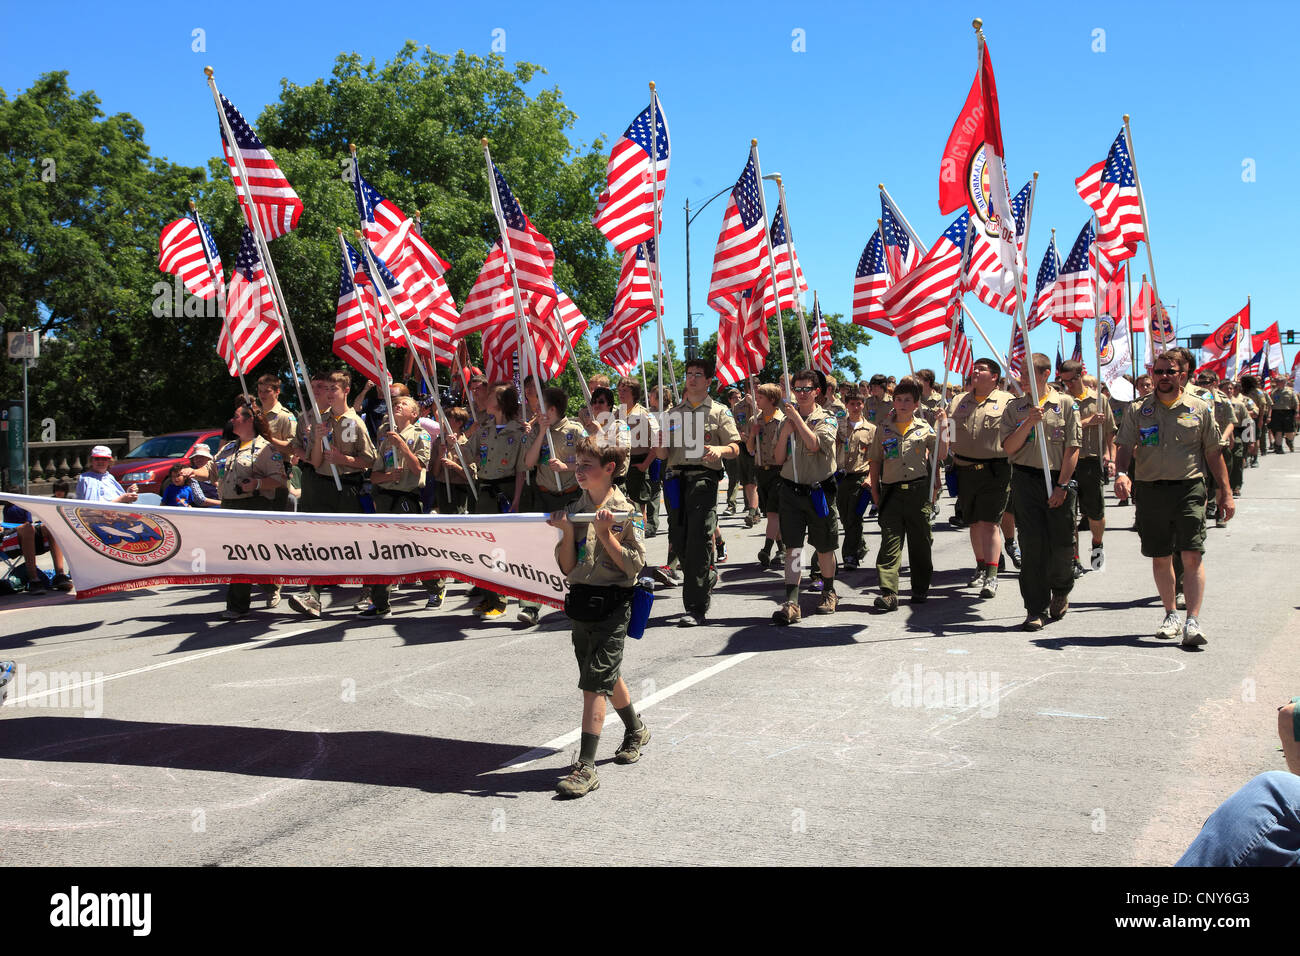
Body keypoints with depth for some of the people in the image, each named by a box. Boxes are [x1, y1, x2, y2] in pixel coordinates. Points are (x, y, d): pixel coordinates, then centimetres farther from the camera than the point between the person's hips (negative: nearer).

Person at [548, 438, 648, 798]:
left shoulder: (625, 512, -8)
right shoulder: (574, 511, 7)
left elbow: (634, 565, -13)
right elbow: (567, 568, 5)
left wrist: (605, 534, -18)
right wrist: (568, 533, -10)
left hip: (612, 604, -6)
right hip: (581, 600, 6)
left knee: (594, 683, -11)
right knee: (607, 676, 20)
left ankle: (586, 766, -10)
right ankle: (636, 730, 44)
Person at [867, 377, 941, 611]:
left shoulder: (924, 428, 7)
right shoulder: (883, 429, 8)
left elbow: (940, 454, 3)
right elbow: (875, 460, 12)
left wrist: (942, 426, -4)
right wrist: (875, 488, 8)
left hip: (918, 489, 0)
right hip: (891, 492, 0)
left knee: (920, 541, 7)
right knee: (890, 542, -7)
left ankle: (920, 589, 20)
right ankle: (888, 592, -11)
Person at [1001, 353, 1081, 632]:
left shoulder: (1065, 404, 3)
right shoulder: (1014, 408, 8)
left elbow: (1072, 448, -1)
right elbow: (1009, 447, 0)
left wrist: (1062, 485, -8)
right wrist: (1029, 423, -13)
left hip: (1059, 480, -1)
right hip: (1026, 480, 1)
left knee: (1062, 543, 2)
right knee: (1032, 545, -3)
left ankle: (1060, 590, 31)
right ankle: (1036, 609, 1)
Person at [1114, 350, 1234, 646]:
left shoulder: (1199, 409, 5)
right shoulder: (1138, 410, 6)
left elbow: (1214, 453, 9)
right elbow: (1125, 448, 2)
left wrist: (1226, 492, 6)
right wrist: (1120, 474, -18)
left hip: (1189, 488, -2)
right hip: (1151, 489, 2)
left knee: (1192, 556, -9)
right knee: (1160, 558, 9)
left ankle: (1193, 621, -8)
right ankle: (1171, 614, 24)